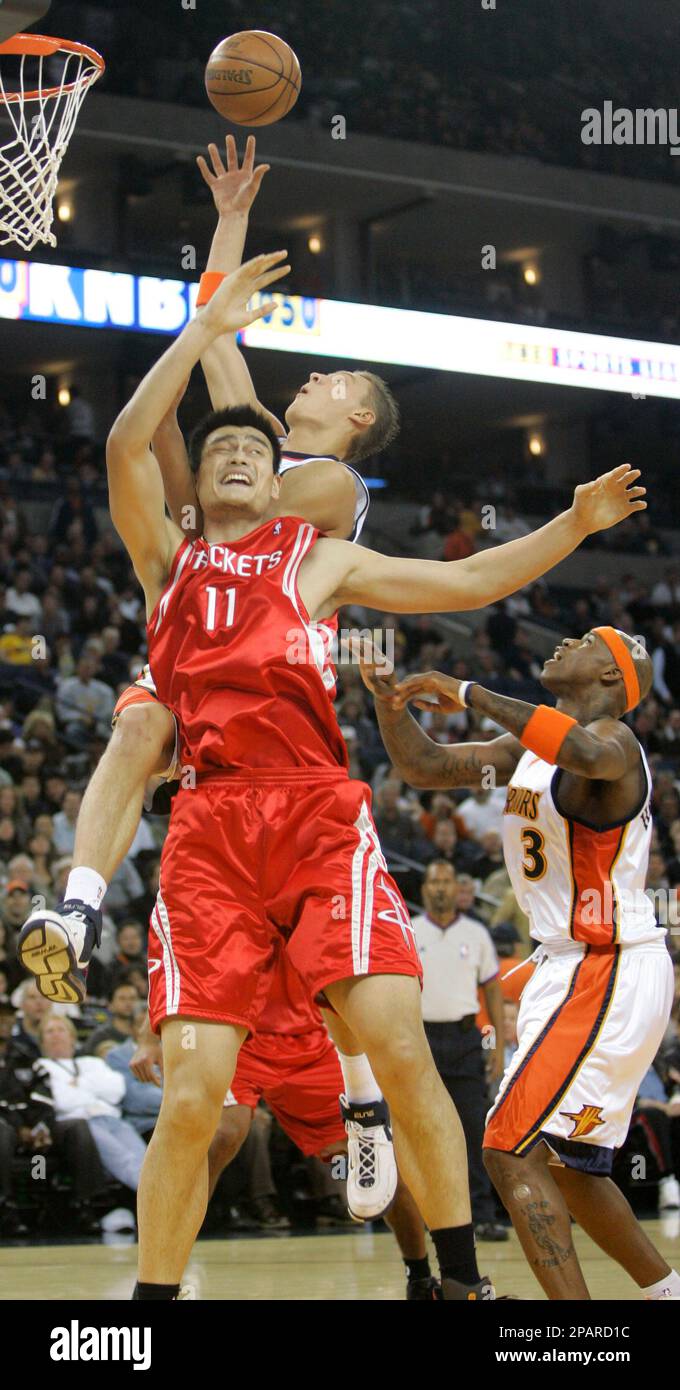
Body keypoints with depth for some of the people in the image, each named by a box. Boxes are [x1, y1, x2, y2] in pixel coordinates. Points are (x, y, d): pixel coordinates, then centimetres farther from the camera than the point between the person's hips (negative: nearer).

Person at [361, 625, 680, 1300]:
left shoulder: (614, 739, -14)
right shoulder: (529, 748, 14)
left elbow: (587, 751, -40)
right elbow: (424, 766, 14)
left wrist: (467, 693, -36)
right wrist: (388, 698, -5)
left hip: (608, 974, -10)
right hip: (570, 968, 10)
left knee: (511, 1150, -17)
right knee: (564, 1163, 20)